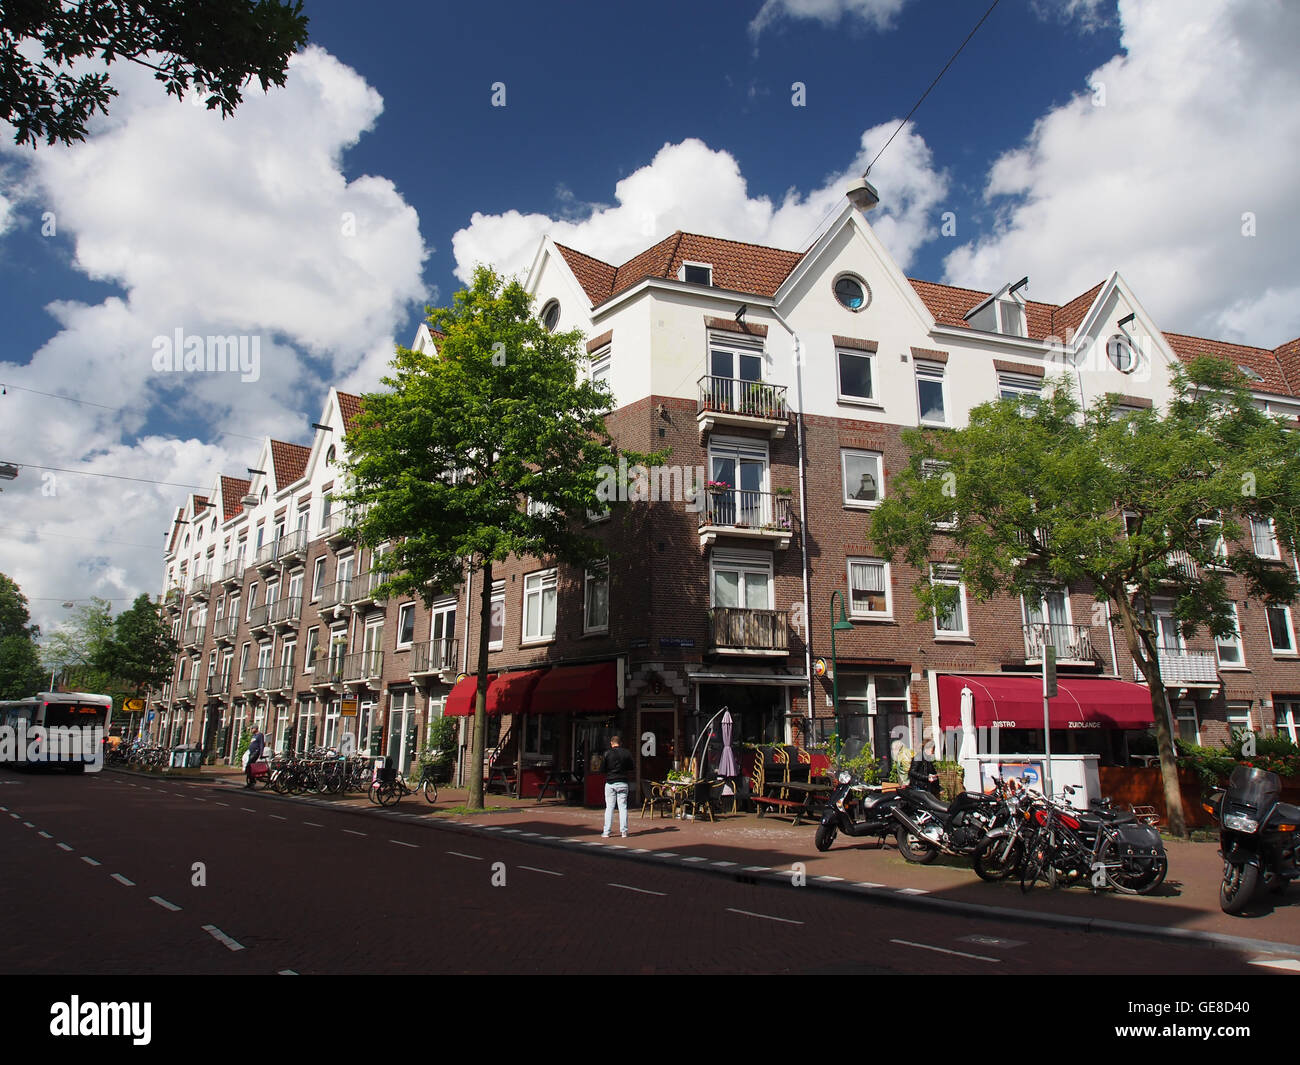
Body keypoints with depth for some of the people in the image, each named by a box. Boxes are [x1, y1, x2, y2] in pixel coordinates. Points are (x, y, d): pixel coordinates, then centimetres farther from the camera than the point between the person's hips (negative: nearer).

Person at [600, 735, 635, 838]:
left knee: (609, 807, 4)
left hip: (610, 783, -1)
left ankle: (606, 832, 3)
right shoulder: (627, 753, 1)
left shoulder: (607, 753, -5)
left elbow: (602, 769, -5)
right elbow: (633, 768, 5)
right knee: (623, 807, 6)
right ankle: (624, 832, 3)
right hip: (623, 783, 1)